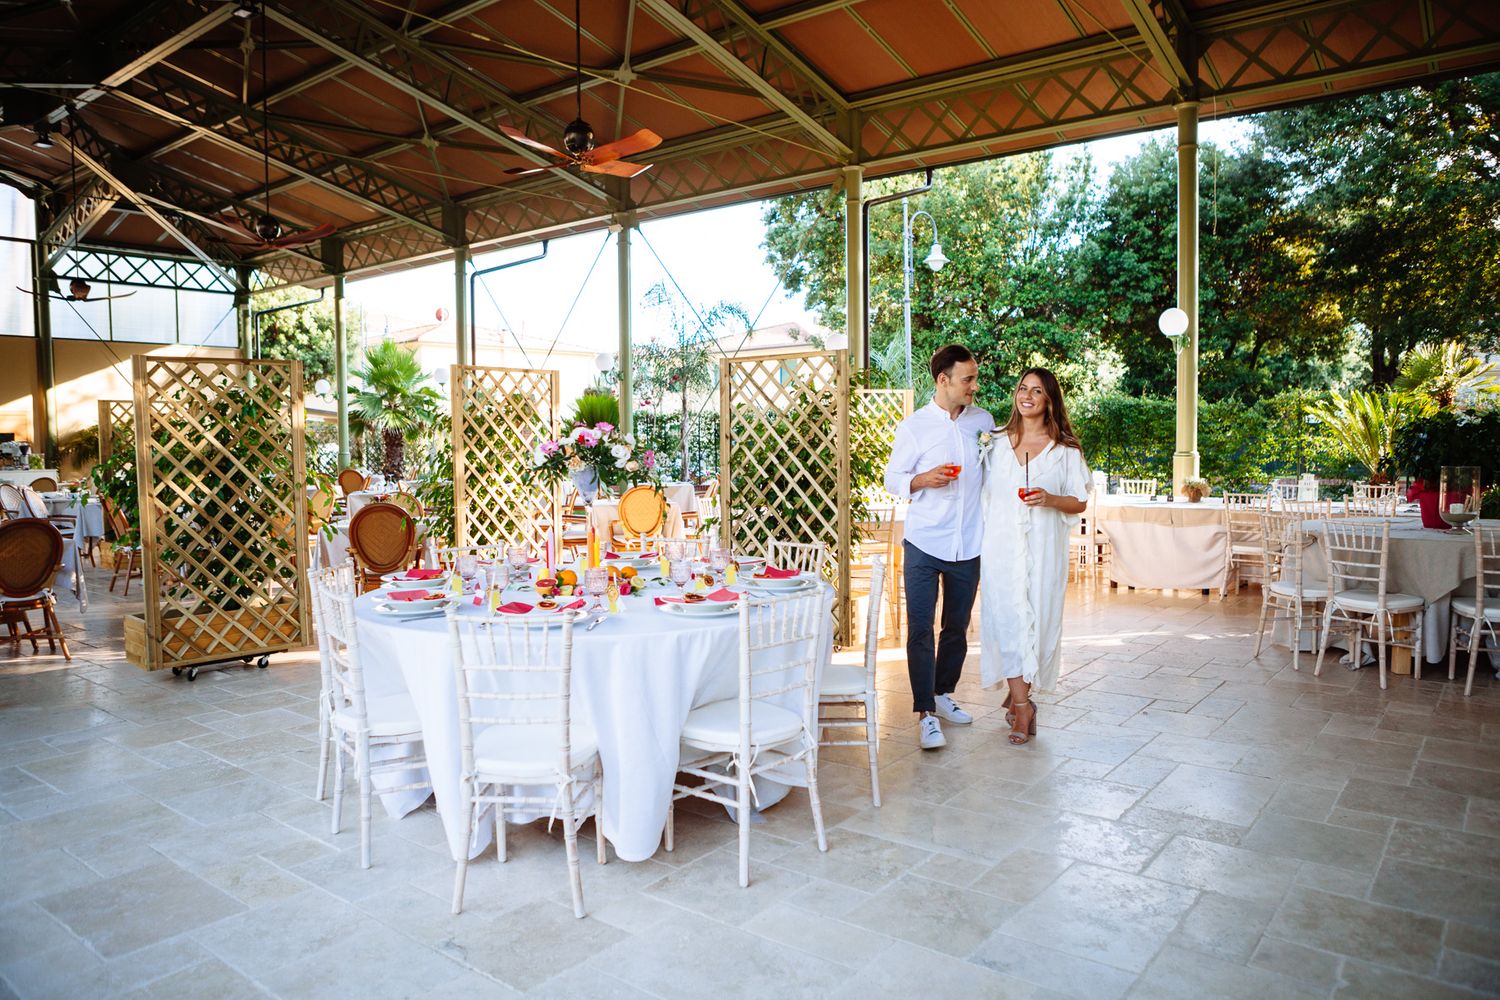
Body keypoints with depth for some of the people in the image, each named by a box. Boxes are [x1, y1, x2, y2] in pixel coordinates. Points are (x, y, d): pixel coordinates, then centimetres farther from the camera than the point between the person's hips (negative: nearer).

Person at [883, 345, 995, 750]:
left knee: (957, 628, 14)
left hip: (968, 545, 4)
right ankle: (925, 714, 2)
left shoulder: (983, 421, 6)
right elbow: (892, 478, 1)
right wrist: (923, 480, -18)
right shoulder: (914, 427, -4)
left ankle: (943, 694, 32)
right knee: (921, 630, -5)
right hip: (924, 545, -3)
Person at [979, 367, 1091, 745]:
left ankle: (1019, 695, 21)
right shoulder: (997, 443, 10)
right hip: (1002, 545, 1)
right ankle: (1022, 704, -2)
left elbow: (1080, 502, 5)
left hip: (1043, 548, -1)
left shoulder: (1066, 449, 5)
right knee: (1008, 618, -6)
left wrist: (1050, 499, -16)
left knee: (1038, 619, 3)